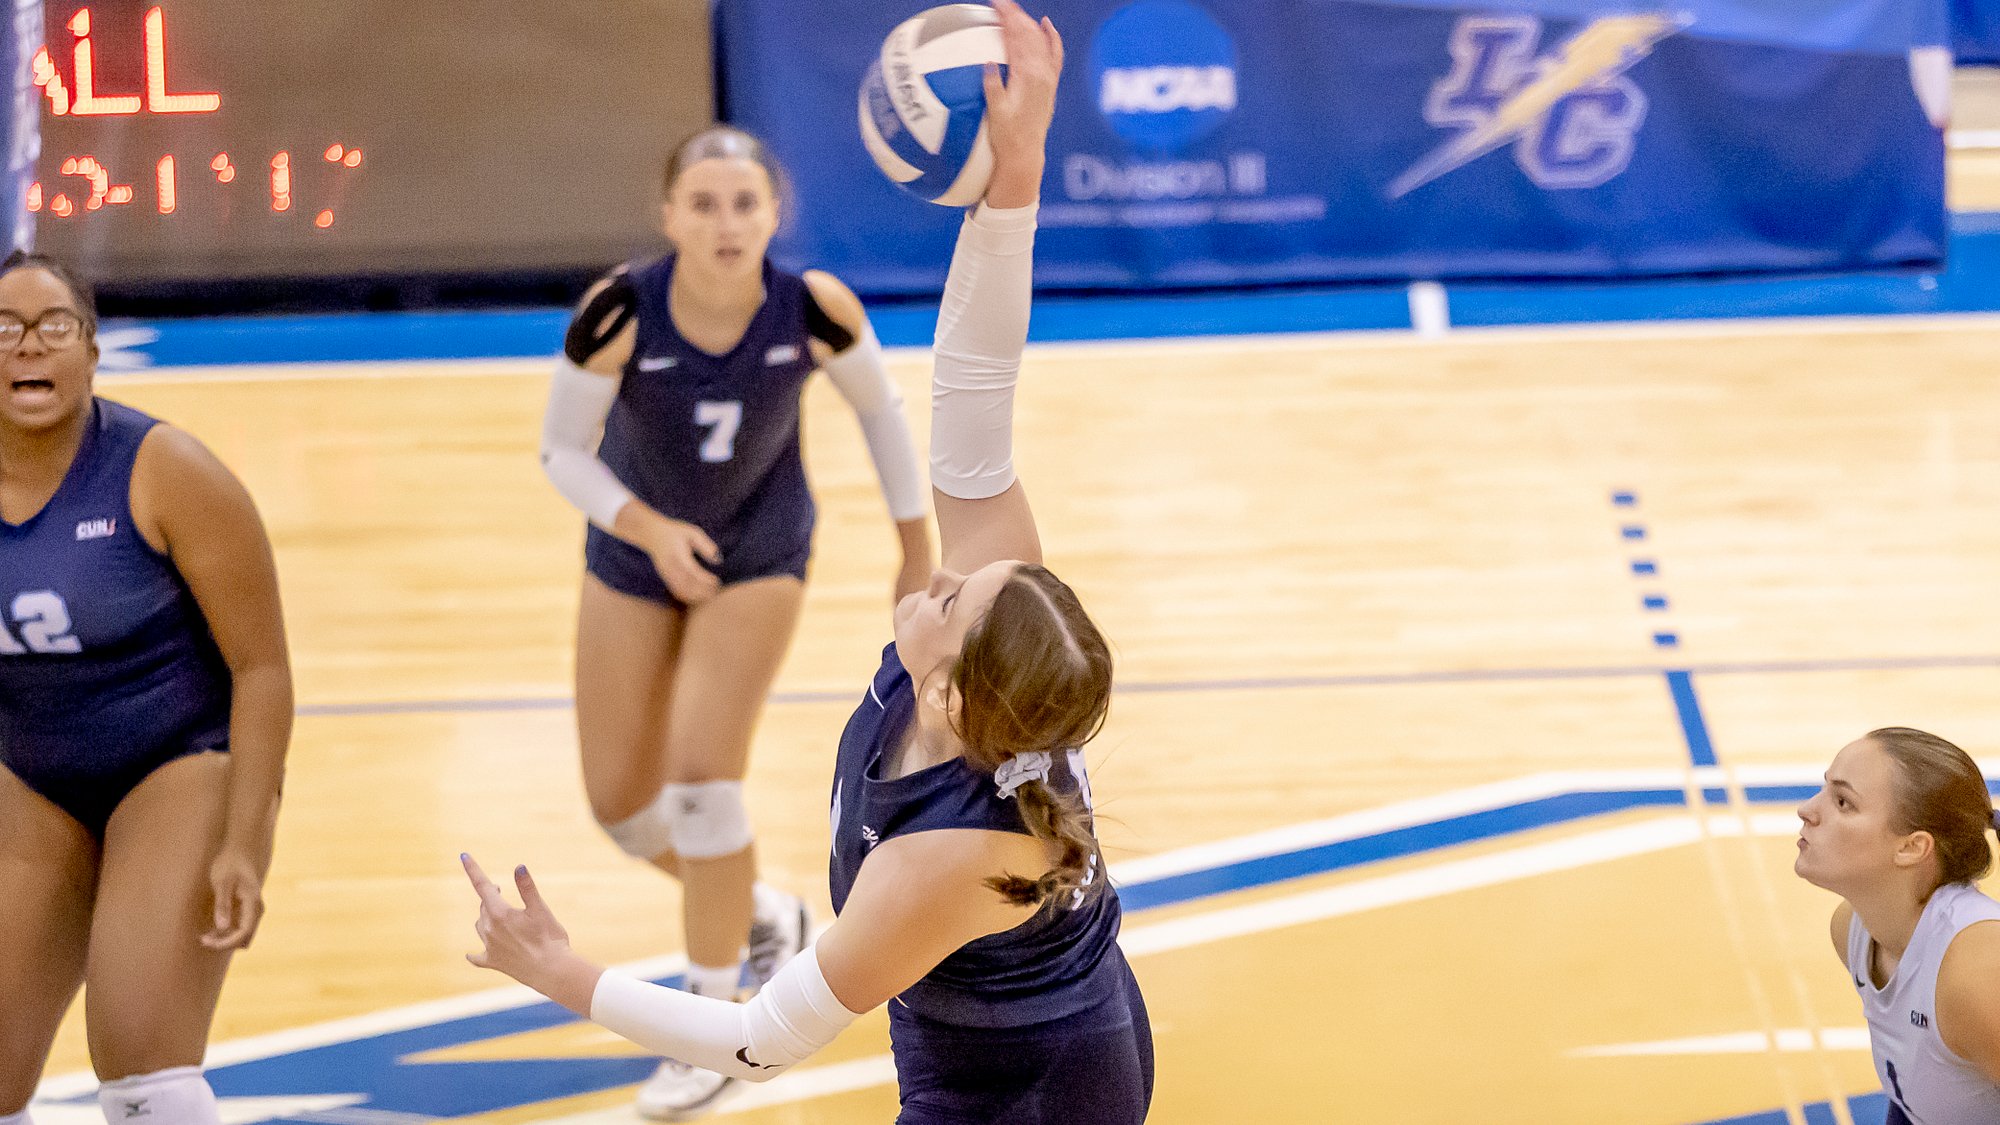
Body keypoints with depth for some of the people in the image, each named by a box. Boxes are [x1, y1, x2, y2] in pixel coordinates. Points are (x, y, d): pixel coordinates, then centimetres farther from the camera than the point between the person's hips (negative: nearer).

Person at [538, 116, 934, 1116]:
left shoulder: (814, 310, -26)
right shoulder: (620, 312, -29)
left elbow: (881, 412, -7)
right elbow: (561, 449, -15)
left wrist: (917, 554, -1)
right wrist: (646, 527, -31)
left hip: (760, 555, -2)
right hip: (636, 549, 2)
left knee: (702, 777, -17)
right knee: (620, 803, 8)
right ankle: (760, 916, 39)